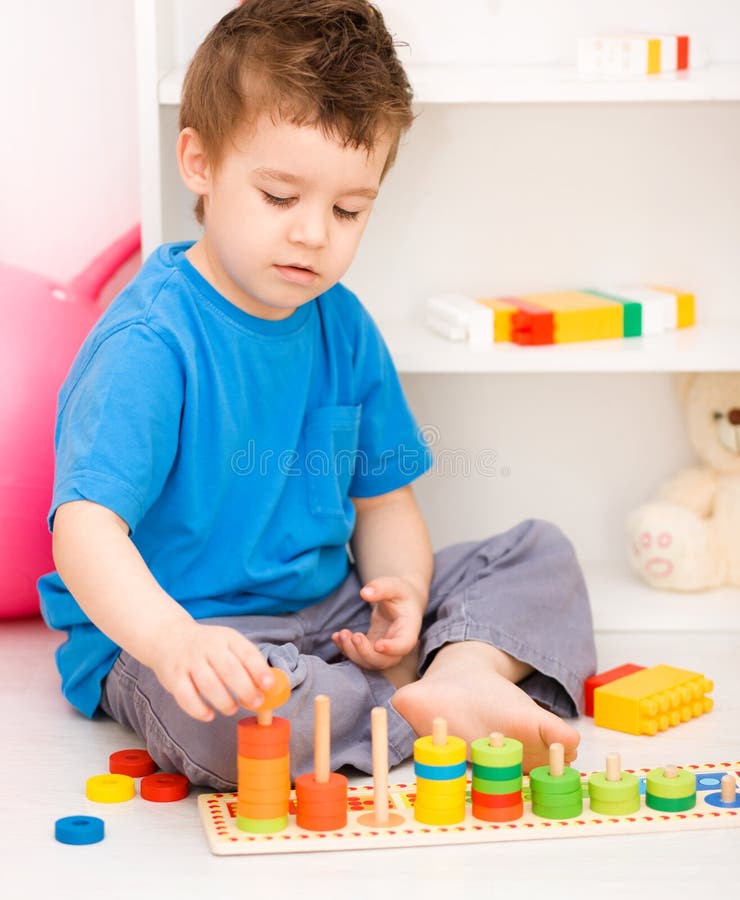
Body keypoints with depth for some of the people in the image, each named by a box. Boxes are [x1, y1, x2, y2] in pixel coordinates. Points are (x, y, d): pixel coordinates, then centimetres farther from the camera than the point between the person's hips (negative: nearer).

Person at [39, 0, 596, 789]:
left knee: (542, 554, 5)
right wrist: (172, 639, -50)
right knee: (225, 722, -41)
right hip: (162, 638, -7)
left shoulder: (344, 327, 4)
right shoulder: (150, 341, -20)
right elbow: (86, 523, -32)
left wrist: (401, 588, -9)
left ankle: (464, 671, -25)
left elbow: (383, 497, 14)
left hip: (330, 617, 8)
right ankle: (445, 704, -19)